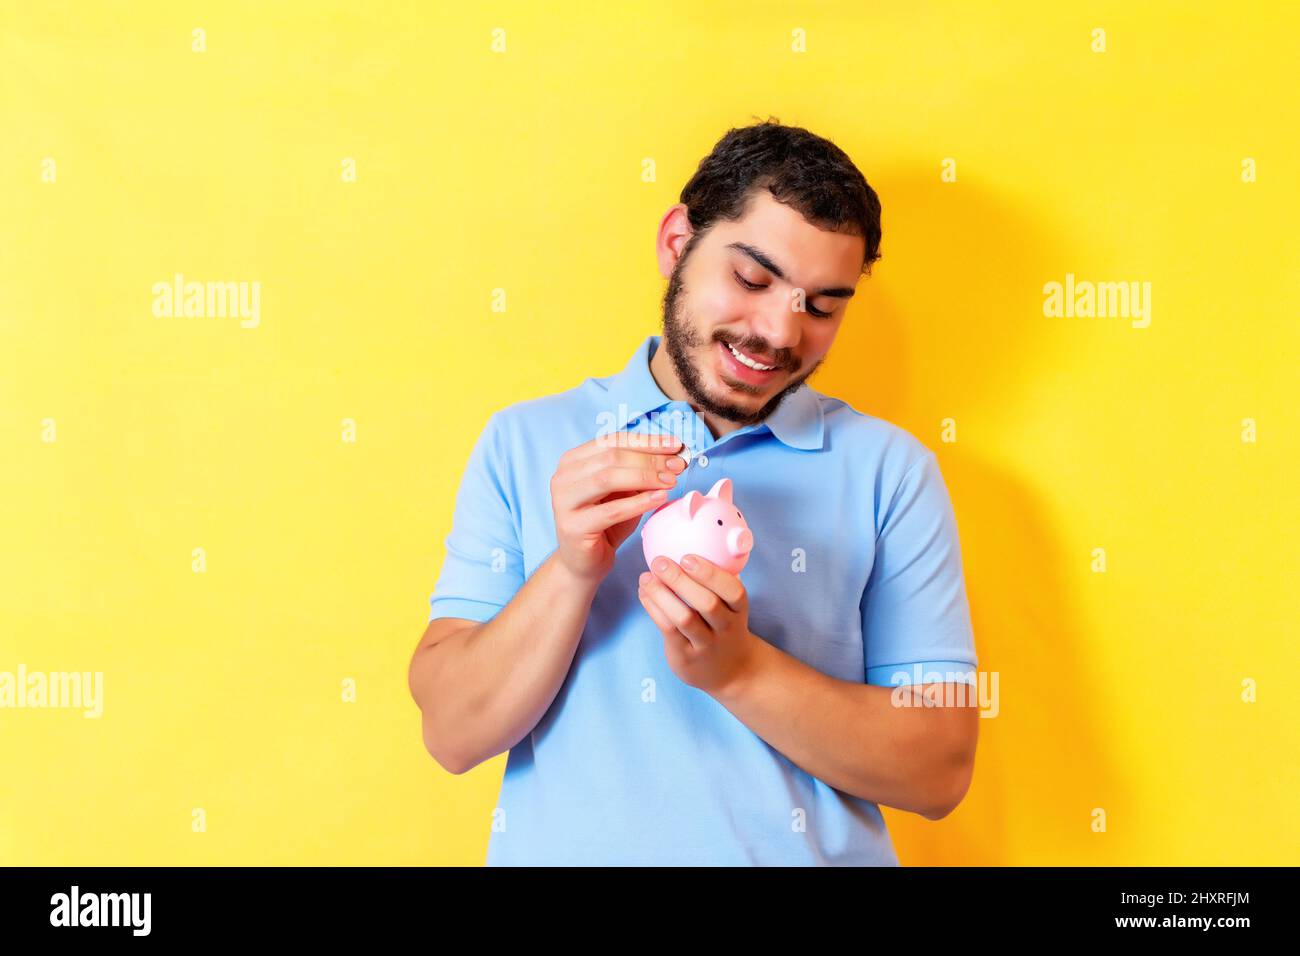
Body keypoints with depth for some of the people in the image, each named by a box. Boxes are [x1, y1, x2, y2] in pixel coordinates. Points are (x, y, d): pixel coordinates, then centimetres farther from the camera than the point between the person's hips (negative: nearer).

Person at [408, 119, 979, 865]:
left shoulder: (889, 470, 0)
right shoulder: (523, 442, 3)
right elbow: (453, 734, -1)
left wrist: (737, 669, -15)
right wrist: (572, 572, -15)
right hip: (557, 847, 1)